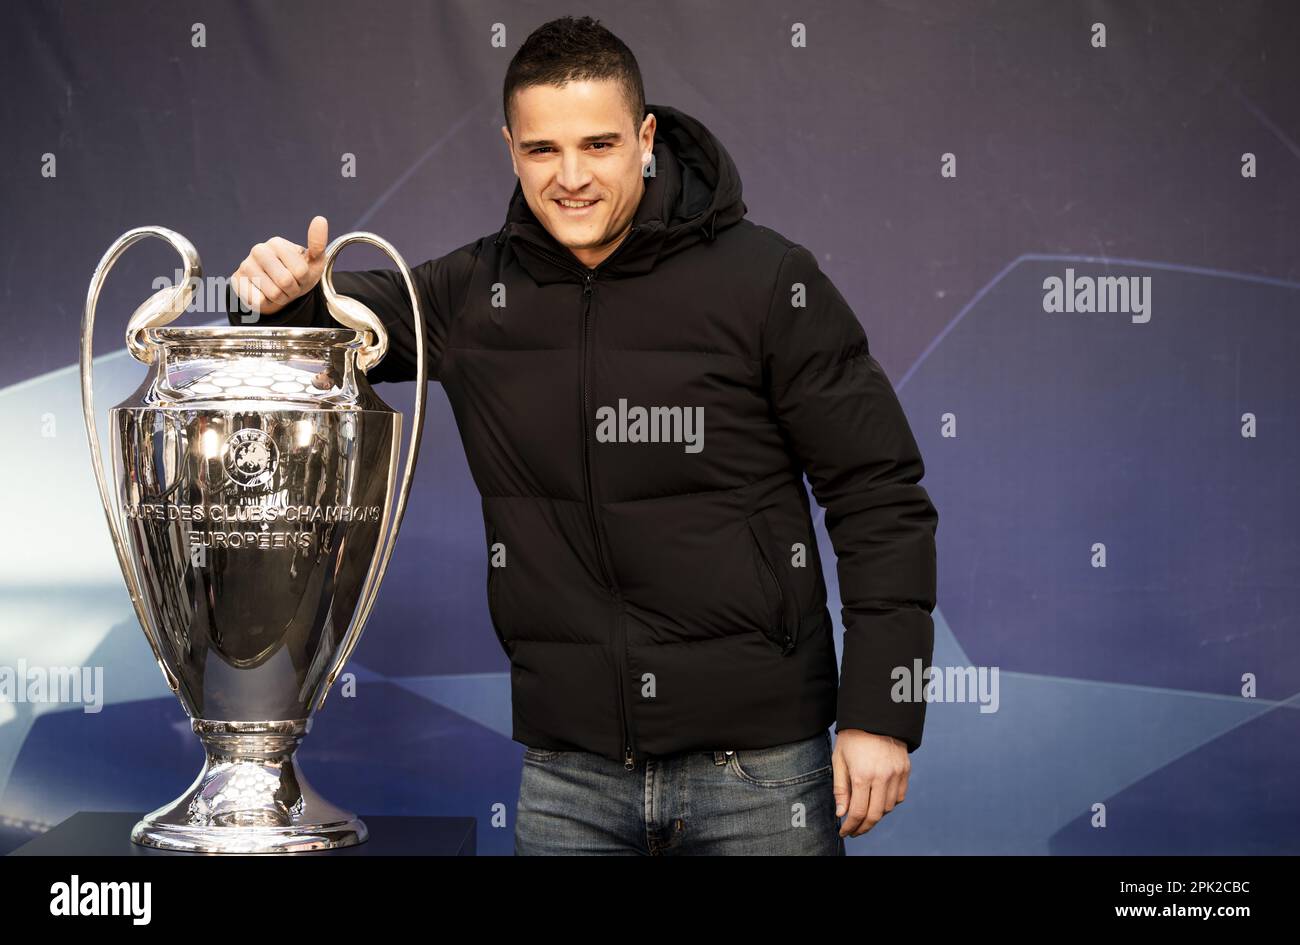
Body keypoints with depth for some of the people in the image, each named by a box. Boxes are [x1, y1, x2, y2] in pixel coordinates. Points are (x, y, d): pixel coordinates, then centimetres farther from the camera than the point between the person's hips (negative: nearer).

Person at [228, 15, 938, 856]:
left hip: (759, 762, -3)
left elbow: (880, 497, -4)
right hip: (568, 771, 3)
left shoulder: (767, 281, -6)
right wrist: (288, 291, -6)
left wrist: (880, 714, -9)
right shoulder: (475, 295, 4)